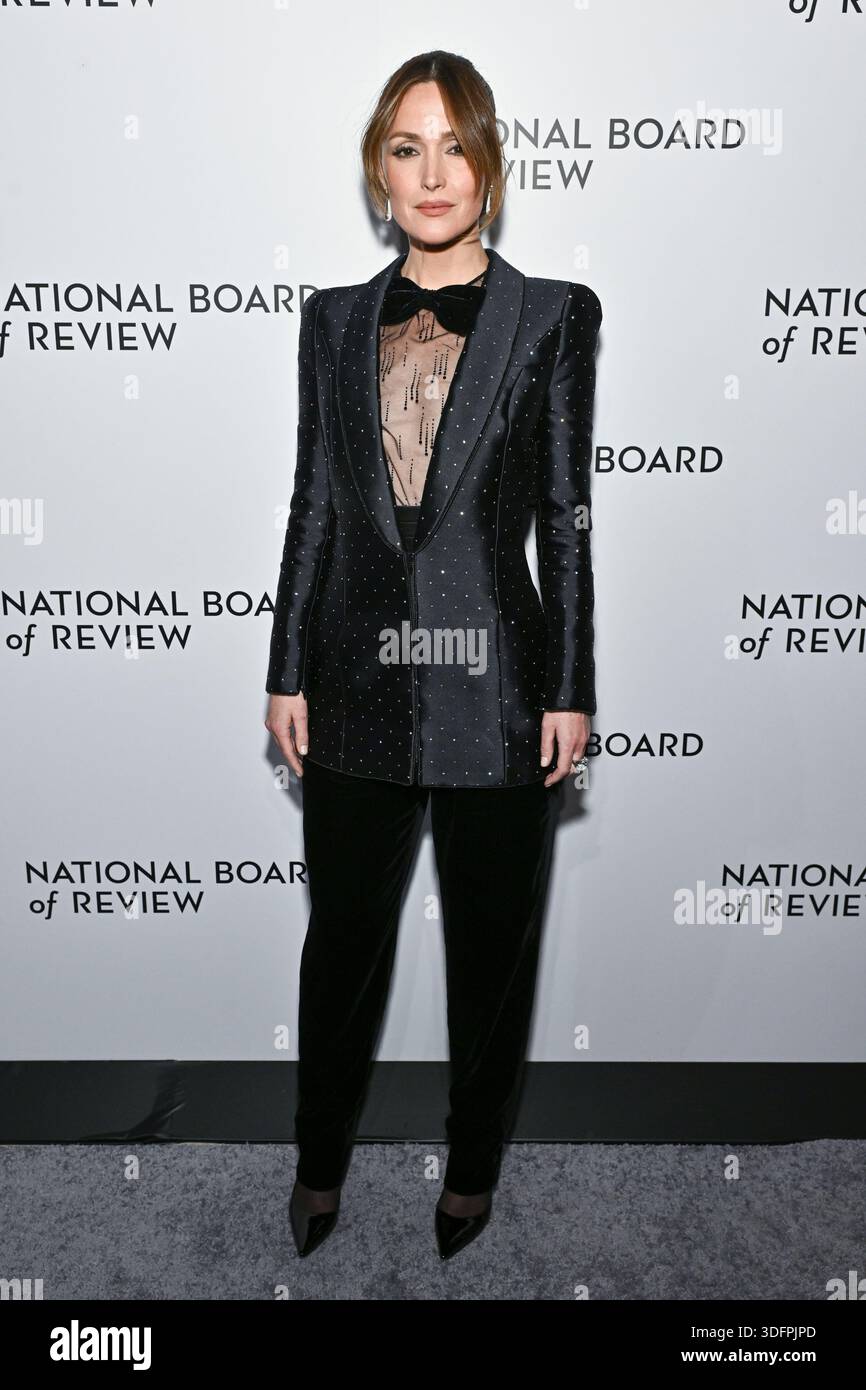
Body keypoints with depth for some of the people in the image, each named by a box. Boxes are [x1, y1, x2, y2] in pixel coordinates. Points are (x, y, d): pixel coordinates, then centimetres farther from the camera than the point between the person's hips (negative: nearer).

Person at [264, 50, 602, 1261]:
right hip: (360, 680, 2)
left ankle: (474, 1165, 35)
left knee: (492, 947, 12)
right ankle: (321, 1162, 37)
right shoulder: (334, 320, 7)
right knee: (343, 934, 15)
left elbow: (567, 515, -2)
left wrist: (569, 691, -5)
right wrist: (289, 672, 4)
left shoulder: (552, 316, 0)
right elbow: (313, 503, 7)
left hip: (496, 686, -2)